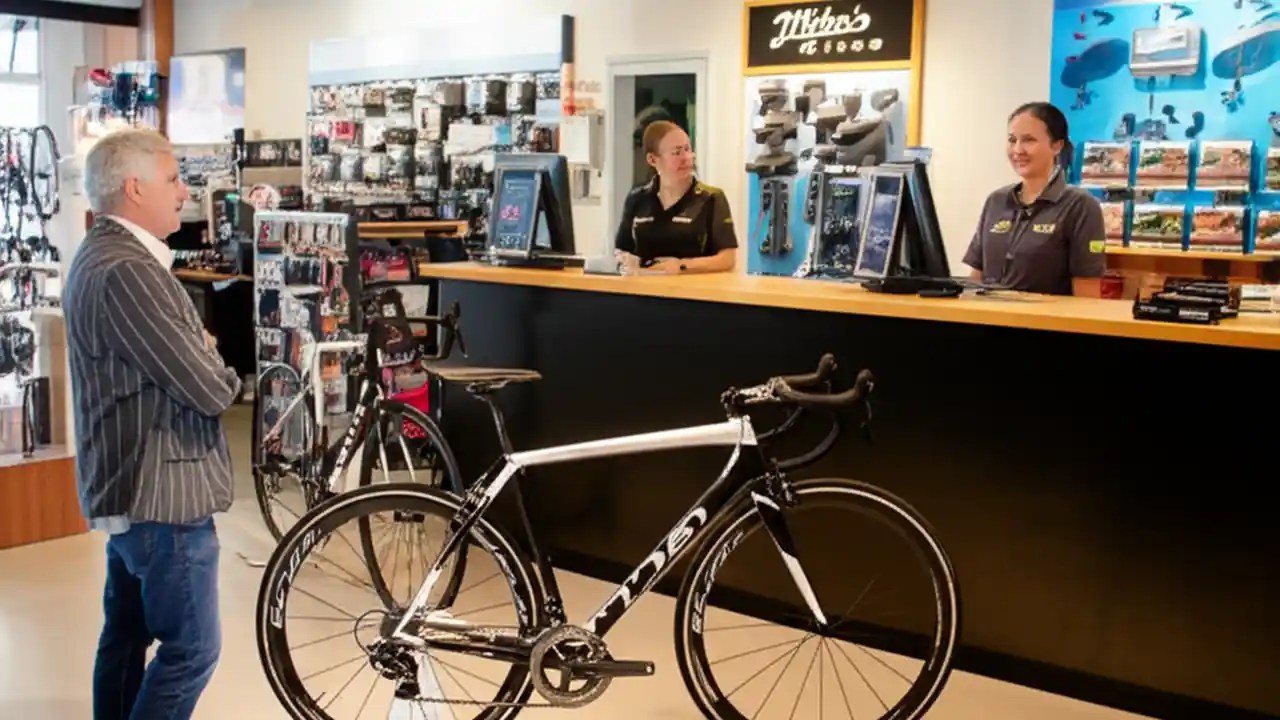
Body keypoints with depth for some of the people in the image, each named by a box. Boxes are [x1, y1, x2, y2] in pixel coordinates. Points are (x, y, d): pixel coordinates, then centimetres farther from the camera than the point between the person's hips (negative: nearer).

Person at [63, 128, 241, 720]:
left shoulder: (101, 254, 13)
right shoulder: (126, 271, -23)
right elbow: (209, 389, -23)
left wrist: (202, 352, -3)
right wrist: (226, 374, -2)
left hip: (131, 485, 11)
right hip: (162, 492, -11)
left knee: (126, 635, 18)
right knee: (191, 648, -1)